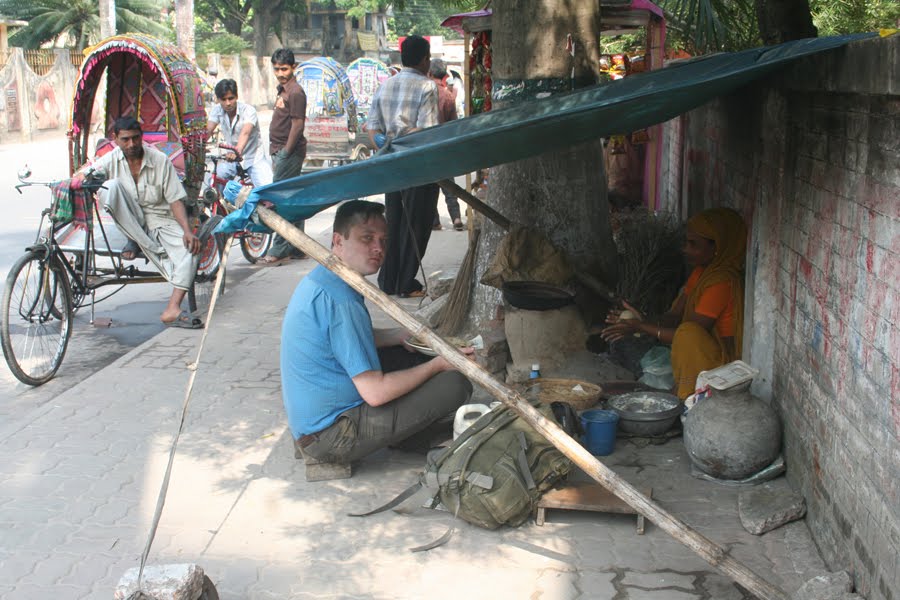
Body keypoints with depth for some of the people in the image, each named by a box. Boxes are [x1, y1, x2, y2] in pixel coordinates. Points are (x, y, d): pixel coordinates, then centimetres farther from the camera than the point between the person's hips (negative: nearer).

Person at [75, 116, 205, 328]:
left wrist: (187, 231, -21)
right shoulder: (111, 160, -1)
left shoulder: (160, 161, -5)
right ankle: (135, 241, -22)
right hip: (129, 221, 1)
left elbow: (175, 200, -7)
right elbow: (81, 175, -8)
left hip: (161, 220, 0)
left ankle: (172, 310, -37)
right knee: (111, 187, -27)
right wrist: (83, 175, -34)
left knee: (190, 249, -30)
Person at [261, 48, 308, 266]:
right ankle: (297, 248, 17)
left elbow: (297, 125, -18)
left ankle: (280, 250, -6)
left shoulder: (295, 92, -13)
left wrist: (285, 154, -18)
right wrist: (276, 154, 18)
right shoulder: (283, 90, 18)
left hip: (289, 152, -10)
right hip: (282, 151, 10)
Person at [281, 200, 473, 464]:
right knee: (455, 383, -16)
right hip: (330, 437, -10)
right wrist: (438, 365, -13)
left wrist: (407, 334, 9)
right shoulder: (339, 299, -26)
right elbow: (375, 393, -25)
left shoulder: (318, 280, 5)